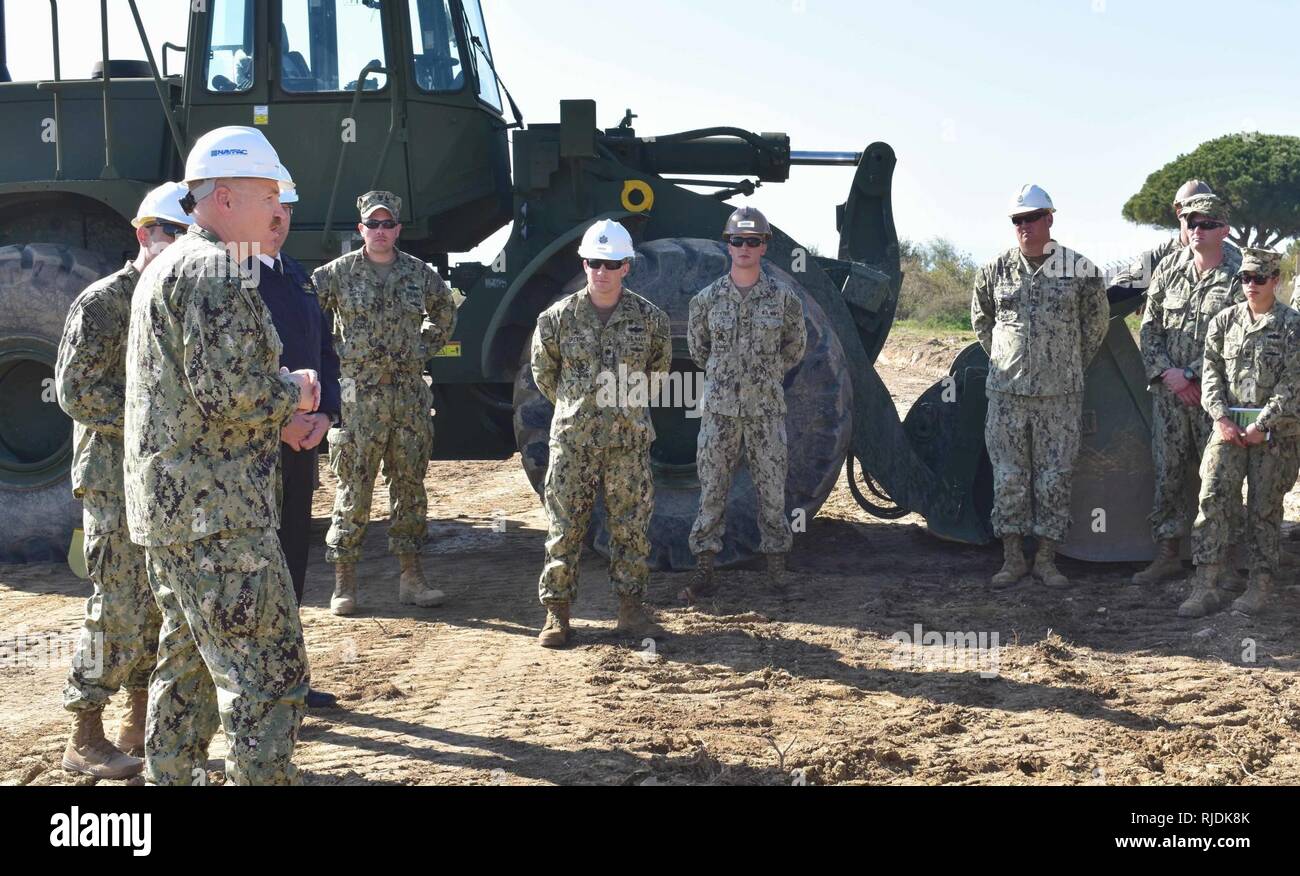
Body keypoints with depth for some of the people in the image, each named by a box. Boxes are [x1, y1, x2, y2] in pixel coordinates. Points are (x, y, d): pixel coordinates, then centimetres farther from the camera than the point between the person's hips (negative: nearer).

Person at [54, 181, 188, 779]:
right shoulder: (103, 303, -9)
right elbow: (75, 390, -15)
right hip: (117, 480, -7)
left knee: (163, 604, 10)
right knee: (120, 606, -6)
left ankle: (141, 724, 23)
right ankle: (85, 740, 5)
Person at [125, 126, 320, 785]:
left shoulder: (165, 268, 20)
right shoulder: (218, 270, -14)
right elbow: (226, 391, -25)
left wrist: (280, 418, 15)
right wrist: (293, 392, -6)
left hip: (166, 505, 11)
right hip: (217, 511, -11)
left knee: (189, 665, 20)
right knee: (267, 675, -8)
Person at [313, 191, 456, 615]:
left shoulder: (419, 273, 9)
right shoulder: (338, 273, -1)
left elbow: (445, 313, 26)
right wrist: (330, 355, -2)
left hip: (410, 396, 4)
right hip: (358, 398, -3)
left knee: (410, 486, 8)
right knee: (354, 489, -2)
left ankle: (411, 576, 16)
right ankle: (344, 583, 4)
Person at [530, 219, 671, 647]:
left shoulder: (649, 318, 1)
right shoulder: (558, 317, -2)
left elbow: (658, 370, 17)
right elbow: (544, 372, 12)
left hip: (630, 439, 1)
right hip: (572, 439, -1)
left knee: (631, 526, 6)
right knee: (565, 526, 1)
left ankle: (631, 608, 17)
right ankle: (556, 612, 9)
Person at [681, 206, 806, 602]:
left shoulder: (783, 296, -1)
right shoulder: (708, 298, 1)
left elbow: (795, 346, 13)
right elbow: (697, 346, 16)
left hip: (766, 409, 0)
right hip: (719, 409, 1)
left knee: (772, 490, 4)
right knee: (711, 490, 2)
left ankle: (777, 568, 14)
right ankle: (704, 572, 7)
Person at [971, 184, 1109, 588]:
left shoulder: (1079, 269, -2)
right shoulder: (995, 270, 3)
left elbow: (1096, 323, 10)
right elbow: (981, 320, 19)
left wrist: (1071, 368, 11)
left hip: (1060, 395, -1)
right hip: (1005, 392, 1)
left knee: (1055, 477, 3)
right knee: (1008, 476, 4)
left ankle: (1046, 558, 13)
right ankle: (1012, 558, 13)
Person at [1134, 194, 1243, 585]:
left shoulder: (1238, 277, -8)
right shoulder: (1169, 269, 7)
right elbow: (1150, 327, 11)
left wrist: (1190, 375, -14)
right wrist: (1165, 371, -4)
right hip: (1169, 391, 5)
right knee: (1167, 474, 9)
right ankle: (1168, 554, 19)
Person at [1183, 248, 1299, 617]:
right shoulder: (1224, 321, 9)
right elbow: (1211, 372, 8)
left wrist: (1262, 425, -13)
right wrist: (1221, 417, -6)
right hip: (1229, 427, 3)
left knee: (1265, 508, 3)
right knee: (1212, 499, -8)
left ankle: (1261, 587, 13)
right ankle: (1206, 587, -7)